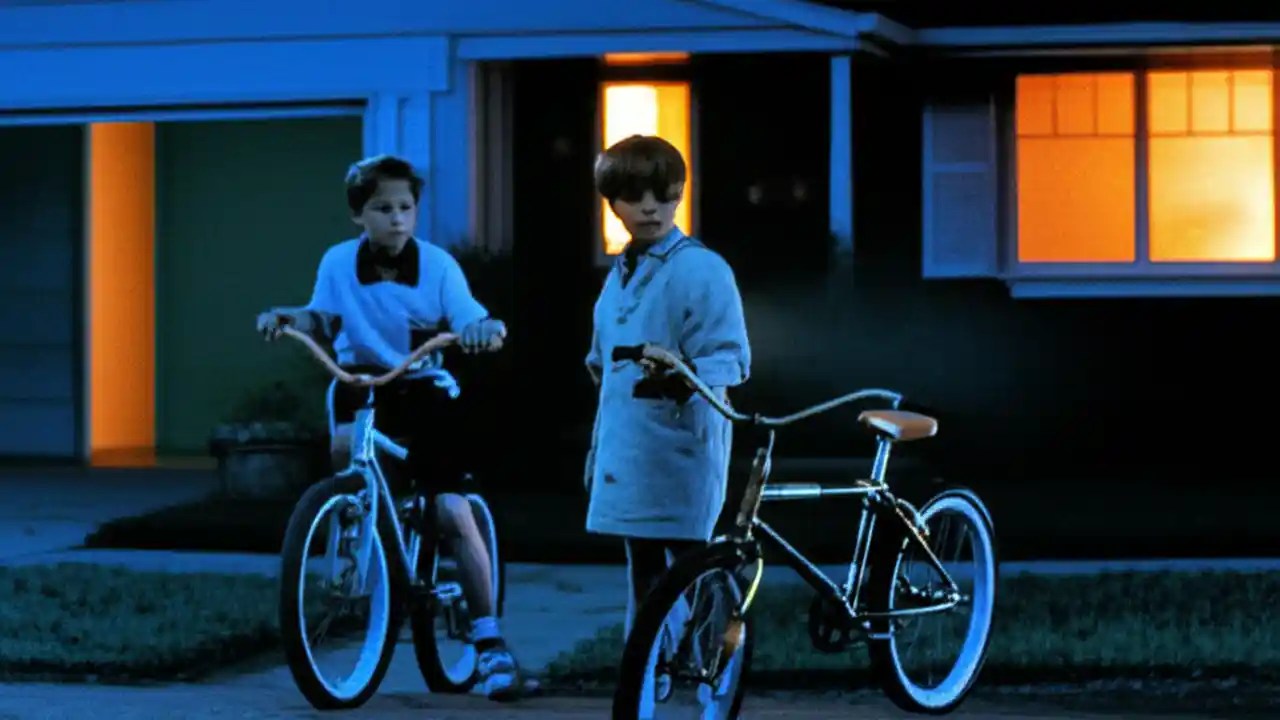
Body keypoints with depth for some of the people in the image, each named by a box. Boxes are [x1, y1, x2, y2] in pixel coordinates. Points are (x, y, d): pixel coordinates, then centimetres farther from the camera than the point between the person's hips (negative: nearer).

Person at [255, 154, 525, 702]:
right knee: (345, 444, -35)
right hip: (363, 379, 1)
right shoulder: (338, 263, -9)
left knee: (452, 511, -11)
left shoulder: (437, 265, -13)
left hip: (424, 389, -1)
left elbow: (469, 323, -17)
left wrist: (487, 329, -41)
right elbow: (321, 319, -2)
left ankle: (490, 642, -4)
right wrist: (287, 318, -23)